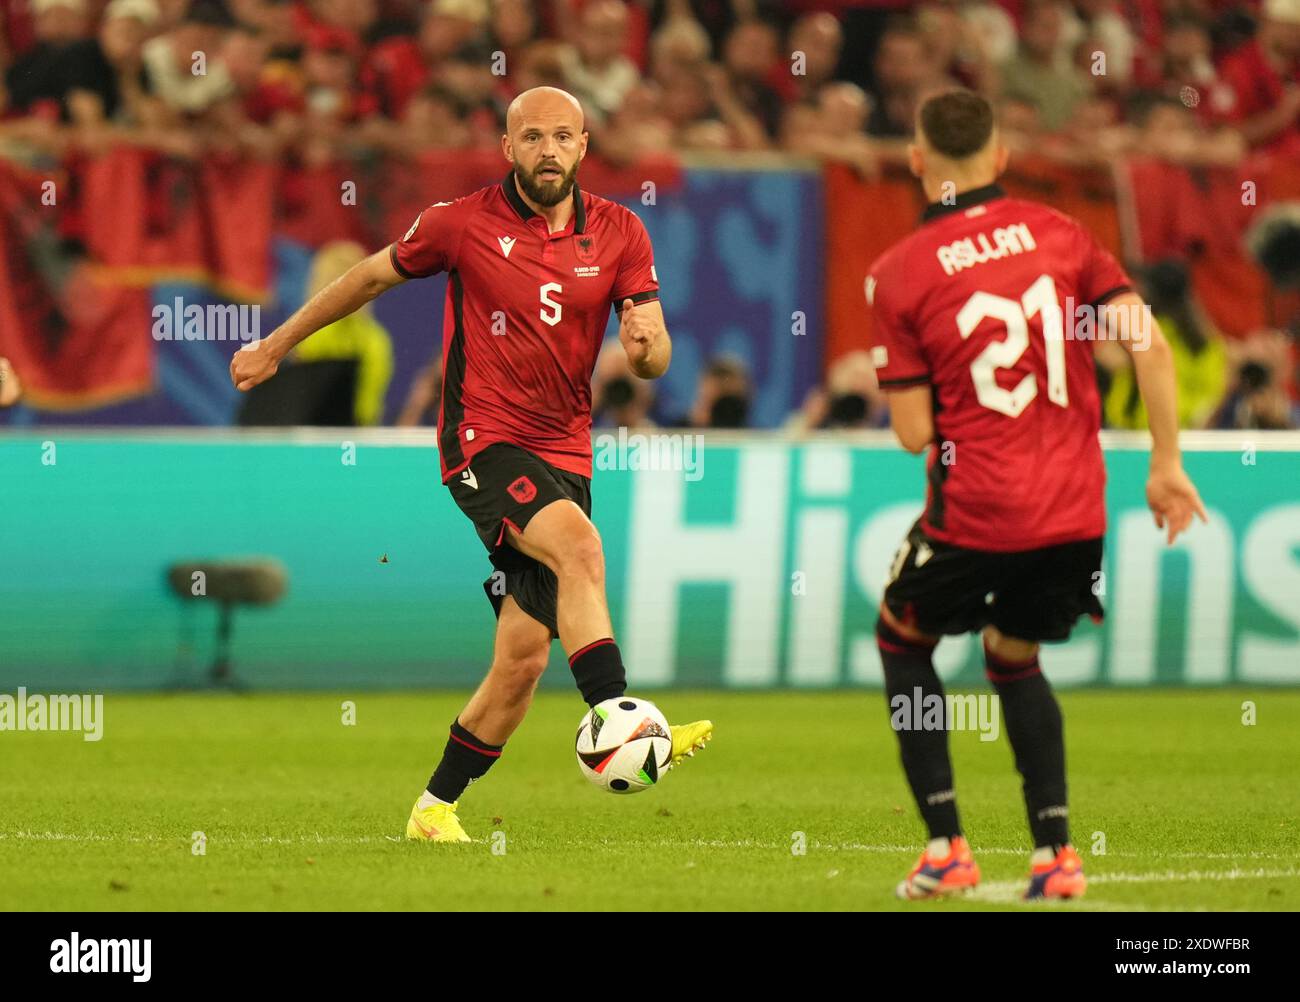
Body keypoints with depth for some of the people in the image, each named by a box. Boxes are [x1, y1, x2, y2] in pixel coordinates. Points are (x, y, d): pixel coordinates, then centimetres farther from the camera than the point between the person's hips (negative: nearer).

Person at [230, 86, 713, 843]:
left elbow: (657, 359, 2)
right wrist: (277, 345, 20)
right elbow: (374, 276, 12)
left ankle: (437, 807, 19)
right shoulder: (463, 224, -3)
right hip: (485, 441, -4)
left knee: (524, 658, 2)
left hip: (565, 454, 4)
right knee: (581, 548, -32)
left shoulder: (619, 233, 4)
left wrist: (645, 344, -23)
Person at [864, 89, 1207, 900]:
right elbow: (1149, 344, -5)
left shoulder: (898, 273, -6)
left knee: (903, 641, 22)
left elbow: (913, 433, -7)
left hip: (977, 512, -4)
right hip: (1078, 512, 4)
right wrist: (1167, 465, 2)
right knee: (1014, 657, 26)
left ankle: (947, 845, 11)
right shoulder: (1060, 234, 2)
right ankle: (1055, 852, 13)